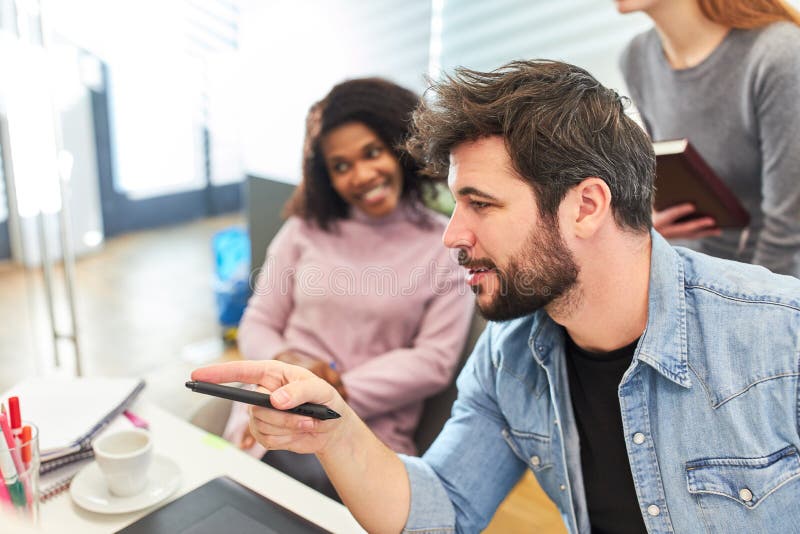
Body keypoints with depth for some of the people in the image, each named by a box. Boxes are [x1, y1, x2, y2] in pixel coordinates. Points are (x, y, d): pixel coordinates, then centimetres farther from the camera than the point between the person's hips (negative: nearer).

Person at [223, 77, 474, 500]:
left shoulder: (445, 244, 1)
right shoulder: (305, 229, 7)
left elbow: (435, 361, -5)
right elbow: (257, 325, 10)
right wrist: (286, 363, -14)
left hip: (370, 433, -1)